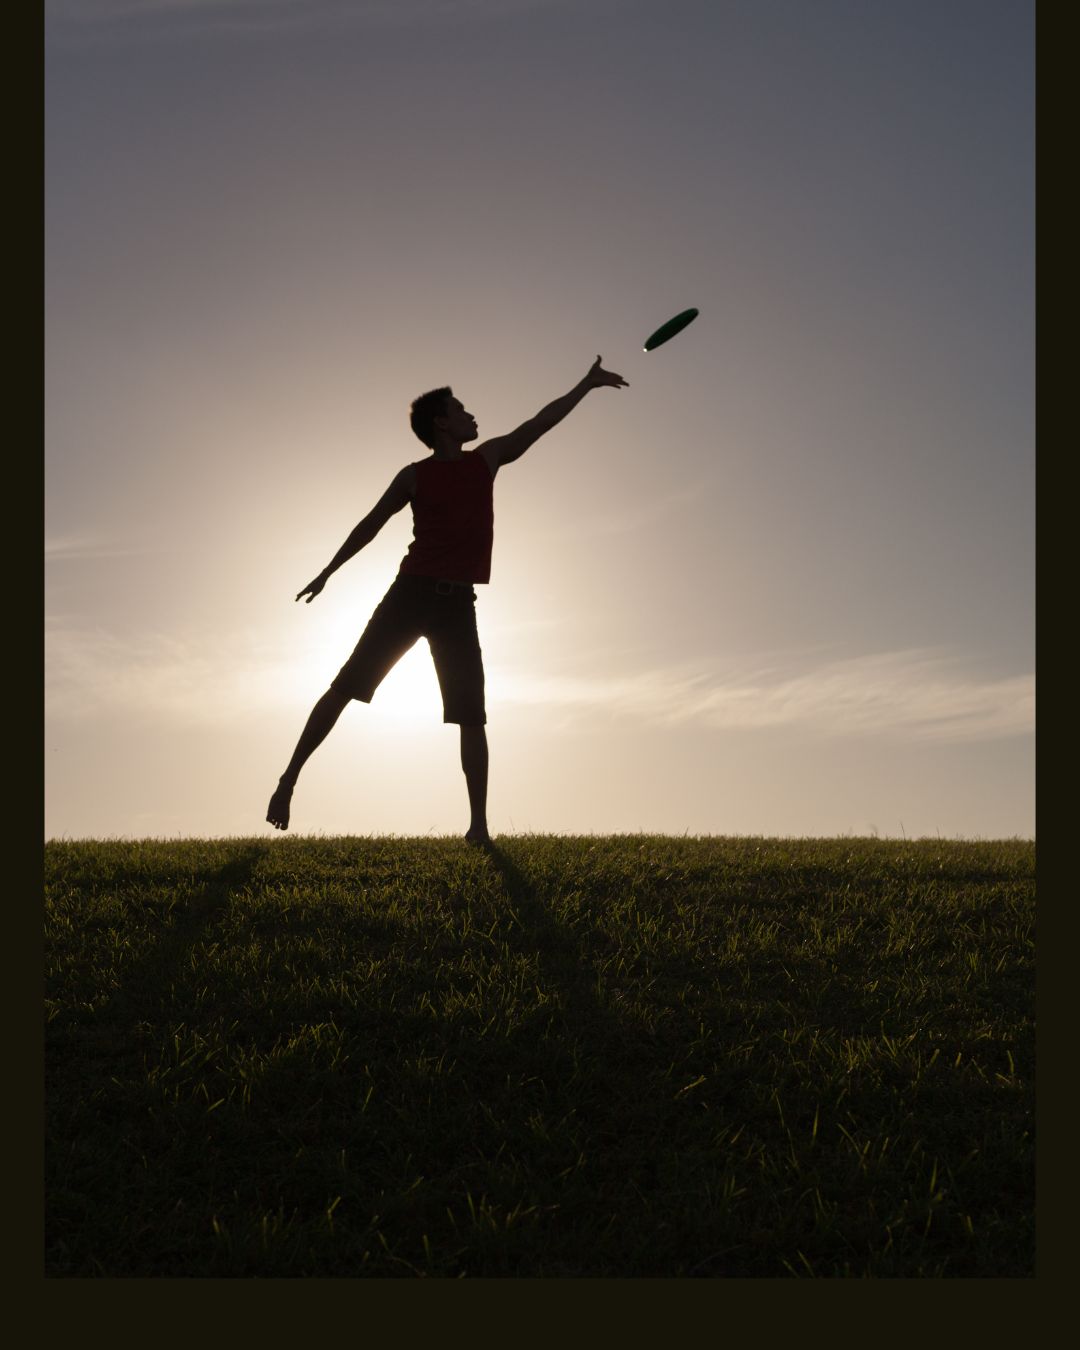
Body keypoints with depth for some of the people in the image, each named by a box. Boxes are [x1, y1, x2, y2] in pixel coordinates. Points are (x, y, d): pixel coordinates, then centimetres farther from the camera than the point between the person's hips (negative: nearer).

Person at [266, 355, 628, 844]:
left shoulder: (487, 459, 11)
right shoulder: (415, 476, 3)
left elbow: (540, 422, 14)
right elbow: (372, 523, 11)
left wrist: (587, 384, 15)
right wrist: (327, 572, 13)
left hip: (457, 603, 2)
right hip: (411, 592, -2)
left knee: (472, 717, -2)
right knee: (344, 686, -4)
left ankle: (479, 824, 2)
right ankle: (289, 779, 5)